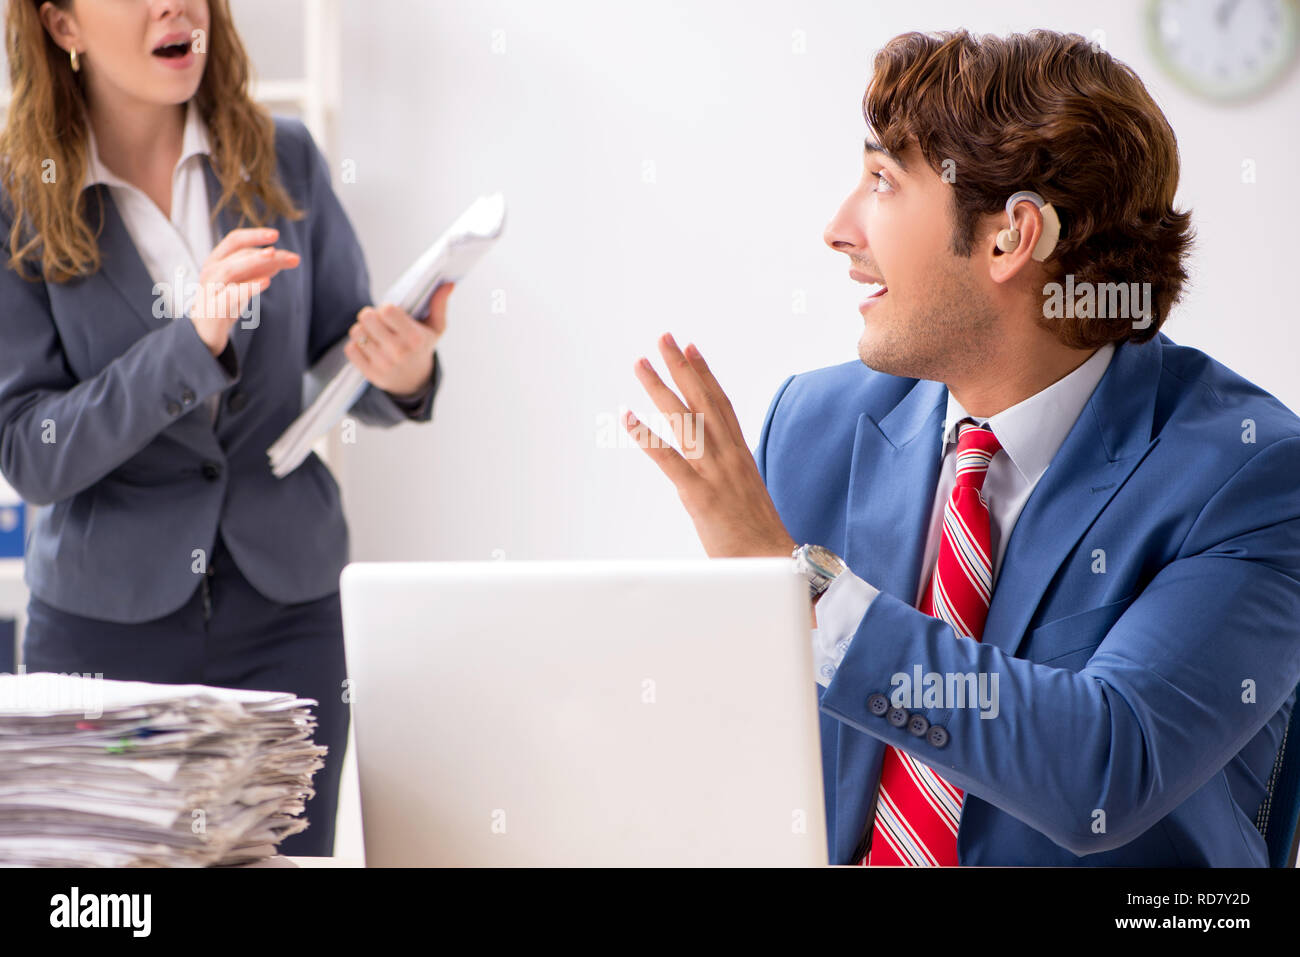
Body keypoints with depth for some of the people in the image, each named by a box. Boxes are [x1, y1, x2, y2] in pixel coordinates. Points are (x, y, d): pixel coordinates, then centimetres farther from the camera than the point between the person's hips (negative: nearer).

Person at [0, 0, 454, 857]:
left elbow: (342, 358, 8)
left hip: (284, 615, 2)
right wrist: (193, 342, -26)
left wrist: (401, 374, -16)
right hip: (104, 624, -2)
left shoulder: (284, 160, 0)